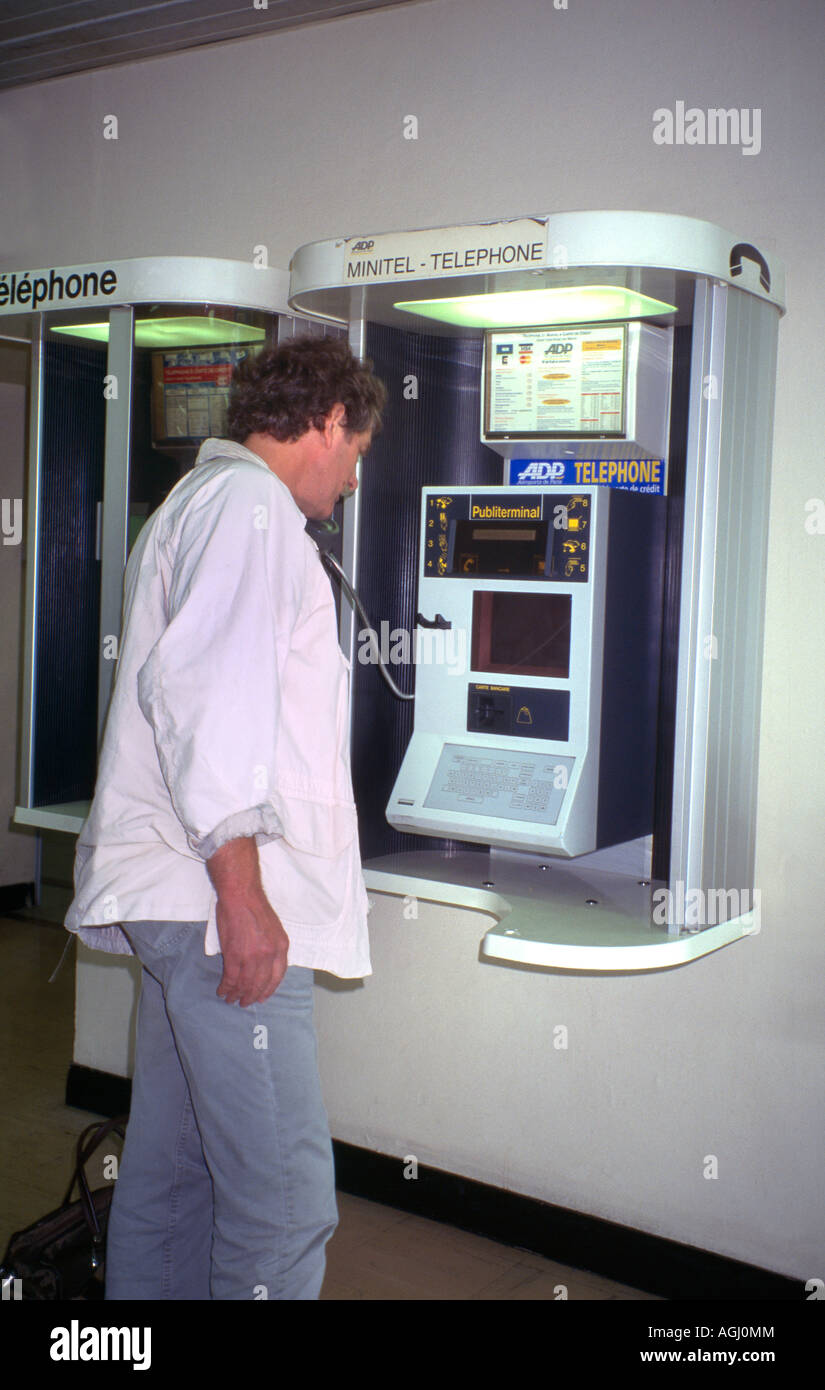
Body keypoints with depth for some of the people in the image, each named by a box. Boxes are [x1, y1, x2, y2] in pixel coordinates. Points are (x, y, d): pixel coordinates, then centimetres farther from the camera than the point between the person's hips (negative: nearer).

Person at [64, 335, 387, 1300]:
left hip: (186, 901, 11)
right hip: (224, 901, -11)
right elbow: (207, 694, -21)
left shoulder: (202, 499, 25)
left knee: (174, 1172, 16)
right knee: (284, 1200, -7)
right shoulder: (247, 501, -9)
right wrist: (243, 895, -22)